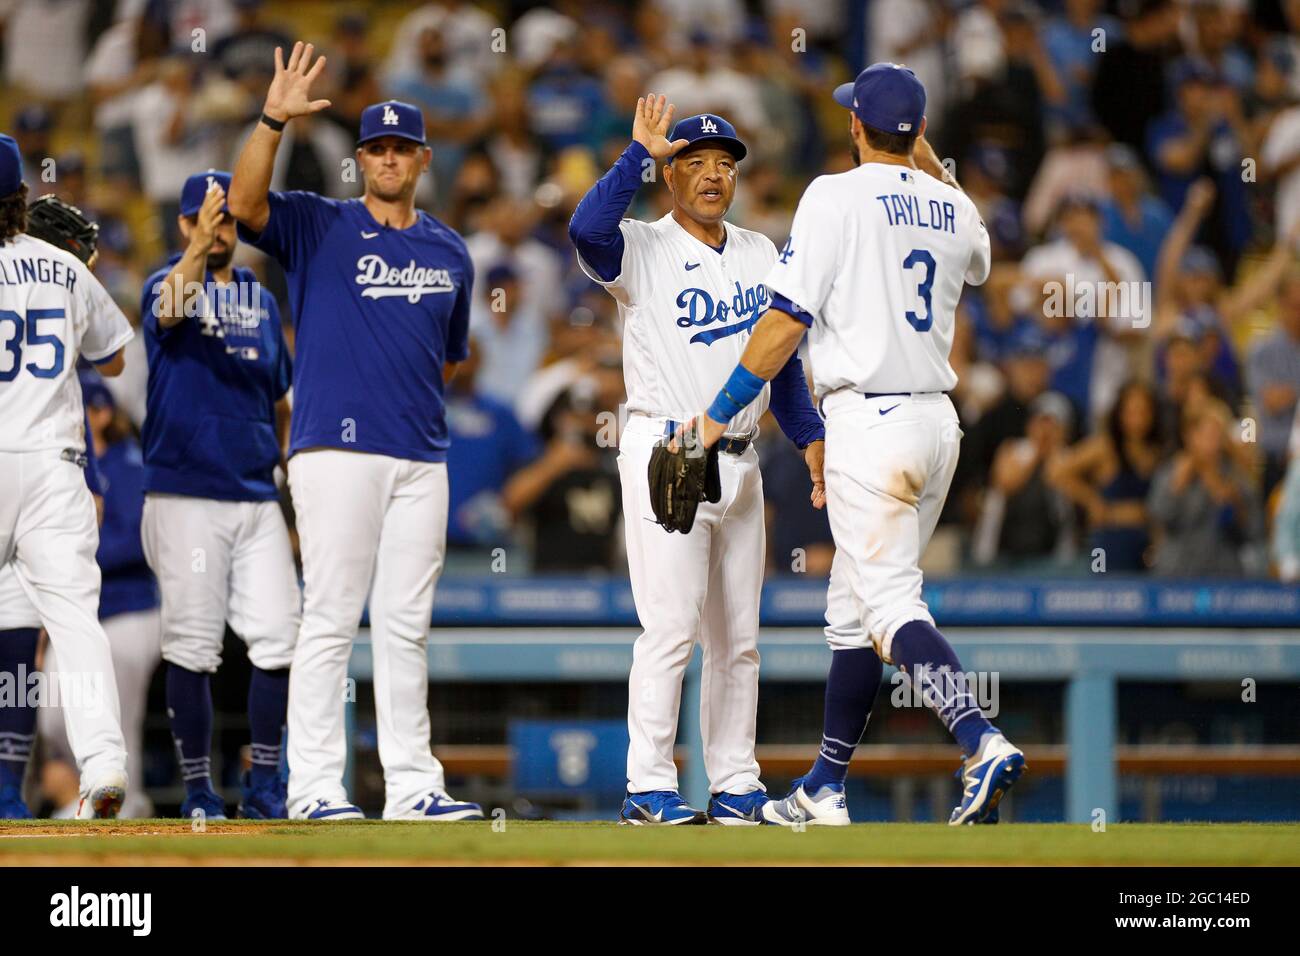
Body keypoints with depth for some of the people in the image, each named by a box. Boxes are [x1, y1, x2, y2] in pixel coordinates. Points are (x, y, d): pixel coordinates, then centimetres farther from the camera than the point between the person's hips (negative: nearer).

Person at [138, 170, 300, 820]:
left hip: (258, 496, 5)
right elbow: (169, 306, -28)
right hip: (185, 497, -5)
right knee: (193, 645, -3)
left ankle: (265, 782, 7)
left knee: (278, 638, -2)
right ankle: (198, 787, 6)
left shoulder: (260, 298, 15)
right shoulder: (168, 285, -1)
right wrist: (197, 251, -46)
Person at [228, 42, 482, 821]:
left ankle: (412, 784, 9)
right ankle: (315, 787, -6)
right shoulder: (318, 227, 2)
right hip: (337, 449, -5)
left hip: (422, 456, 5)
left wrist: (415, 397, 14)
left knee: (407, 625, 7)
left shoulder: (449, 251, 16)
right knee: (332, 618, -7)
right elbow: (245, 203, -17)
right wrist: (273, 121, -28)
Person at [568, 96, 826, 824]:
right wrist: (640, 154, -25)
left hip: (740, 463, 6)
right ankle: (649, 790, -6)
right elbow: (589, 228, -27)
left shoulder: (760, 254, 14)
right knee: (672, 627, -11)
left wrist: (809, 434, 11)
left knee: (738, 638, 8)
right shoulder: (643, 250, -4)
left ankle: (736, 787, 14)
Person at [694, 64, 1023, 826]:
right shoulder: (955, 210, 11)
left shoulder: (836, 198, -8)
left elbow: (787, 321, -13)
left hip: (870, 421, -7)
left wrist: (722, 413, -6)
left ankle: (983, 742, -33)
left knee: (890, 602, -13)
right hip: (938, 421, 7)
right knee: (854, 605, 15)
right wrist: (933, 167, 32)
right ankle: (825, 791, 19)